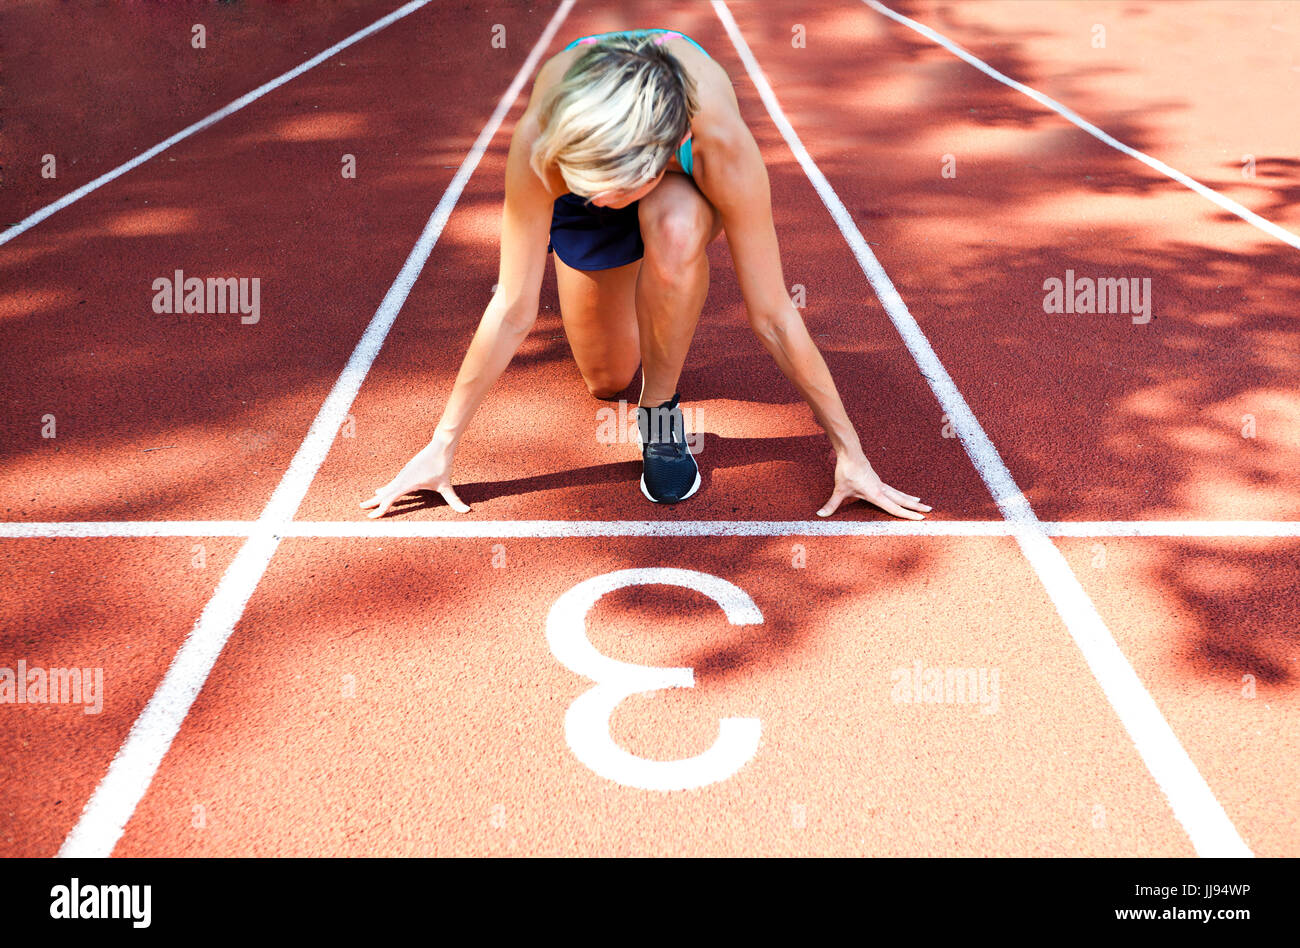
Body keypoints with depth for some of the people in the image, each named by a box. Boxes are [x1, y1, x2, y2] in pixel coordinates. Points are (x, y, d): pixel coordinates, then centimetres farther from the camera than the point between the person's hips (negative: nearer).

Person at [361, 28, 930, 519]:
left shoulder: (719, 137, -43)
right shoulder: (540, 136, -41)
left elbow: (771, 314, -34)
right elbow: (513, 309, -30)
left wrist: (848, 448, -27)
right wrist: (442, 445, -24)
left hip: (685, 187, -1)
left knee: (674, 230, -39)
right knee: (606, 381, 7)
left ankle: (662, 408, -14)